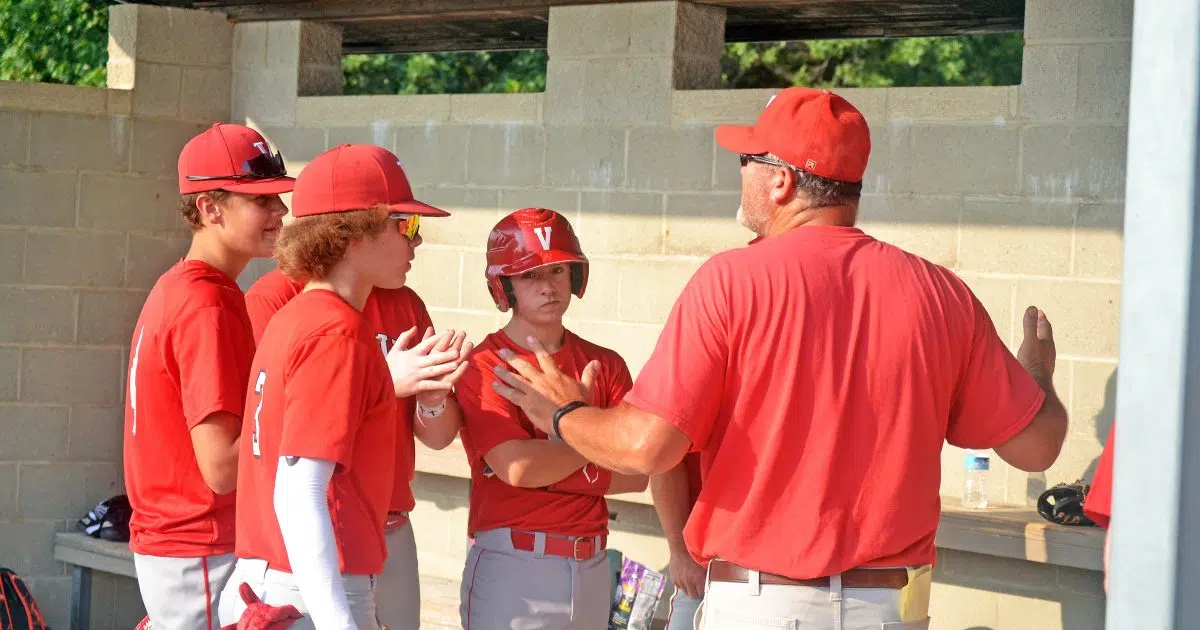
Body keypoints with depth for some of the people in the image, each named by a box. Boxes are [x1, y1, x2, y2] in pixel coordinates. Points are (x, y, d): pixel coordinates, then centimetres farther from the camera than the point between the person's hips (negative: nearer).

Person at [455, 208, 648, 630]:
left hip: (592, 566, 5)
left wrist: (548, 468, -13)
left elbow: (636, 475, -1)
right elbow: (516, 468, -19)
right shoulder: (485, 368, -7)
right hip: (512, 564, -5)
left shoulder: (605, 365, 8)